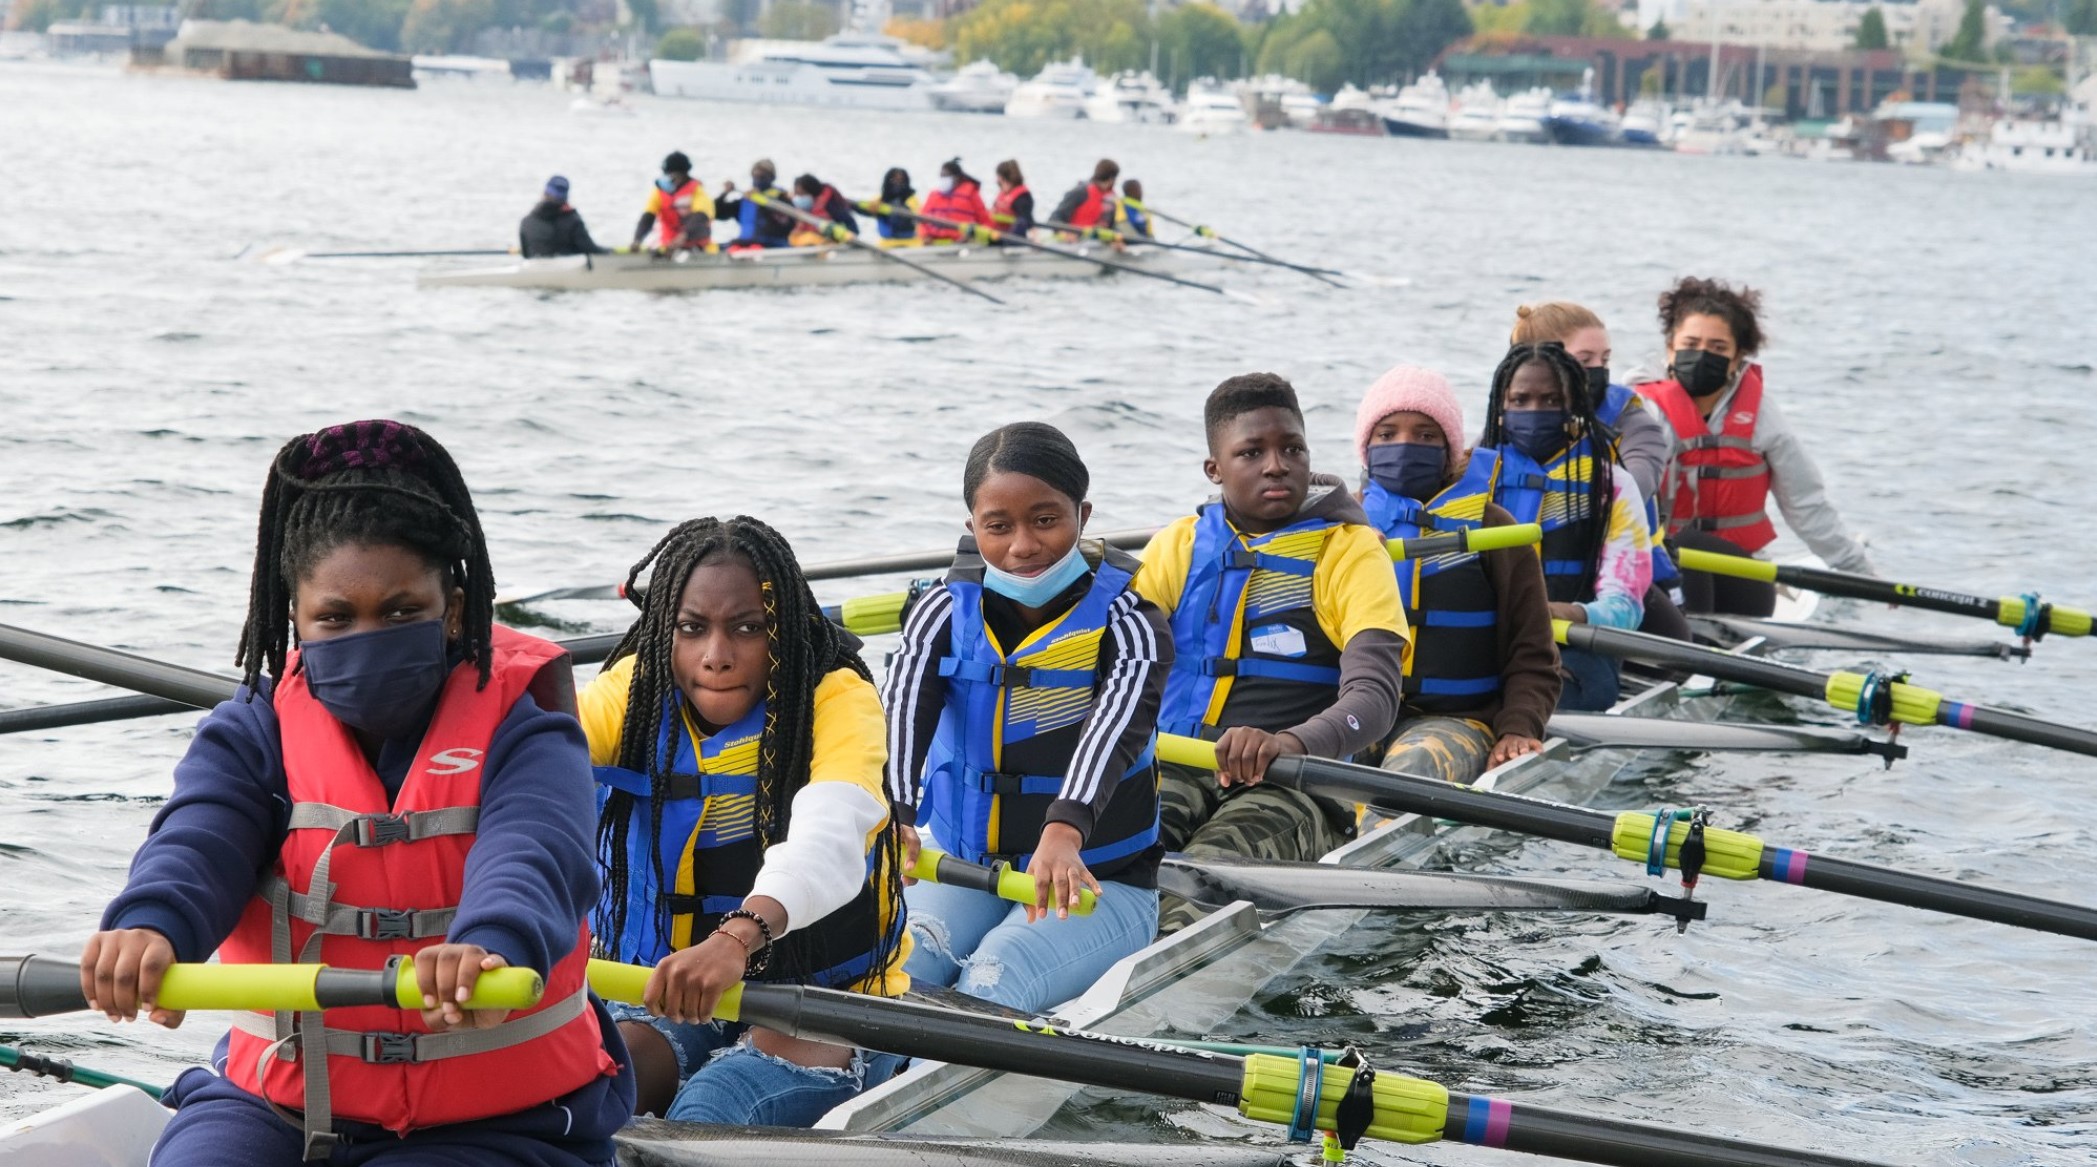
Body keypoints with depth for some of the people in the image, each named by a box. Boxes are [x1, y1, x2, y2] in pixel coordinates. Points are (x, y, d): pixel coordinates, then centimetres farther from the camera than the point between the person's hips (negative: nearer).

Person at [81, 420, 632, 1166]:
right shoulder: (255, 732, 2)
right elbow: (197, 843, -18)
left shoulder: (518, 731, -7)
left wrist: (491, 945, -54)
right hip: (275, 1102, 3)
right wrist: (149, 925, -44)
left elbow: (533, 857, -28)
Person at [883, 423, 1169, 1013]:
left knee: (989, 990, -31)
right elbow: (900, 711, -21)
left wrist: (1065, 831, -54)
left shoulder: (1124, 621, -11)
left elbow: (1113, 729, -32)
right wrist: (891, 813, -44)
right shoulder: (947, 614, -1)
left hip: (1098, 881, -3)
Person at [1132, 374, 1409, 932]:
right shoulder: (1182, 546, 14)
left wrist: (1290, 743, -33)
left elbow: (1374, 697, -11)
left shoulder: (1350, 549, 3)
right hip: (1175, 772, 3)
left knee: (1207, 867, -35)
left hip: (1292, 784, -3)